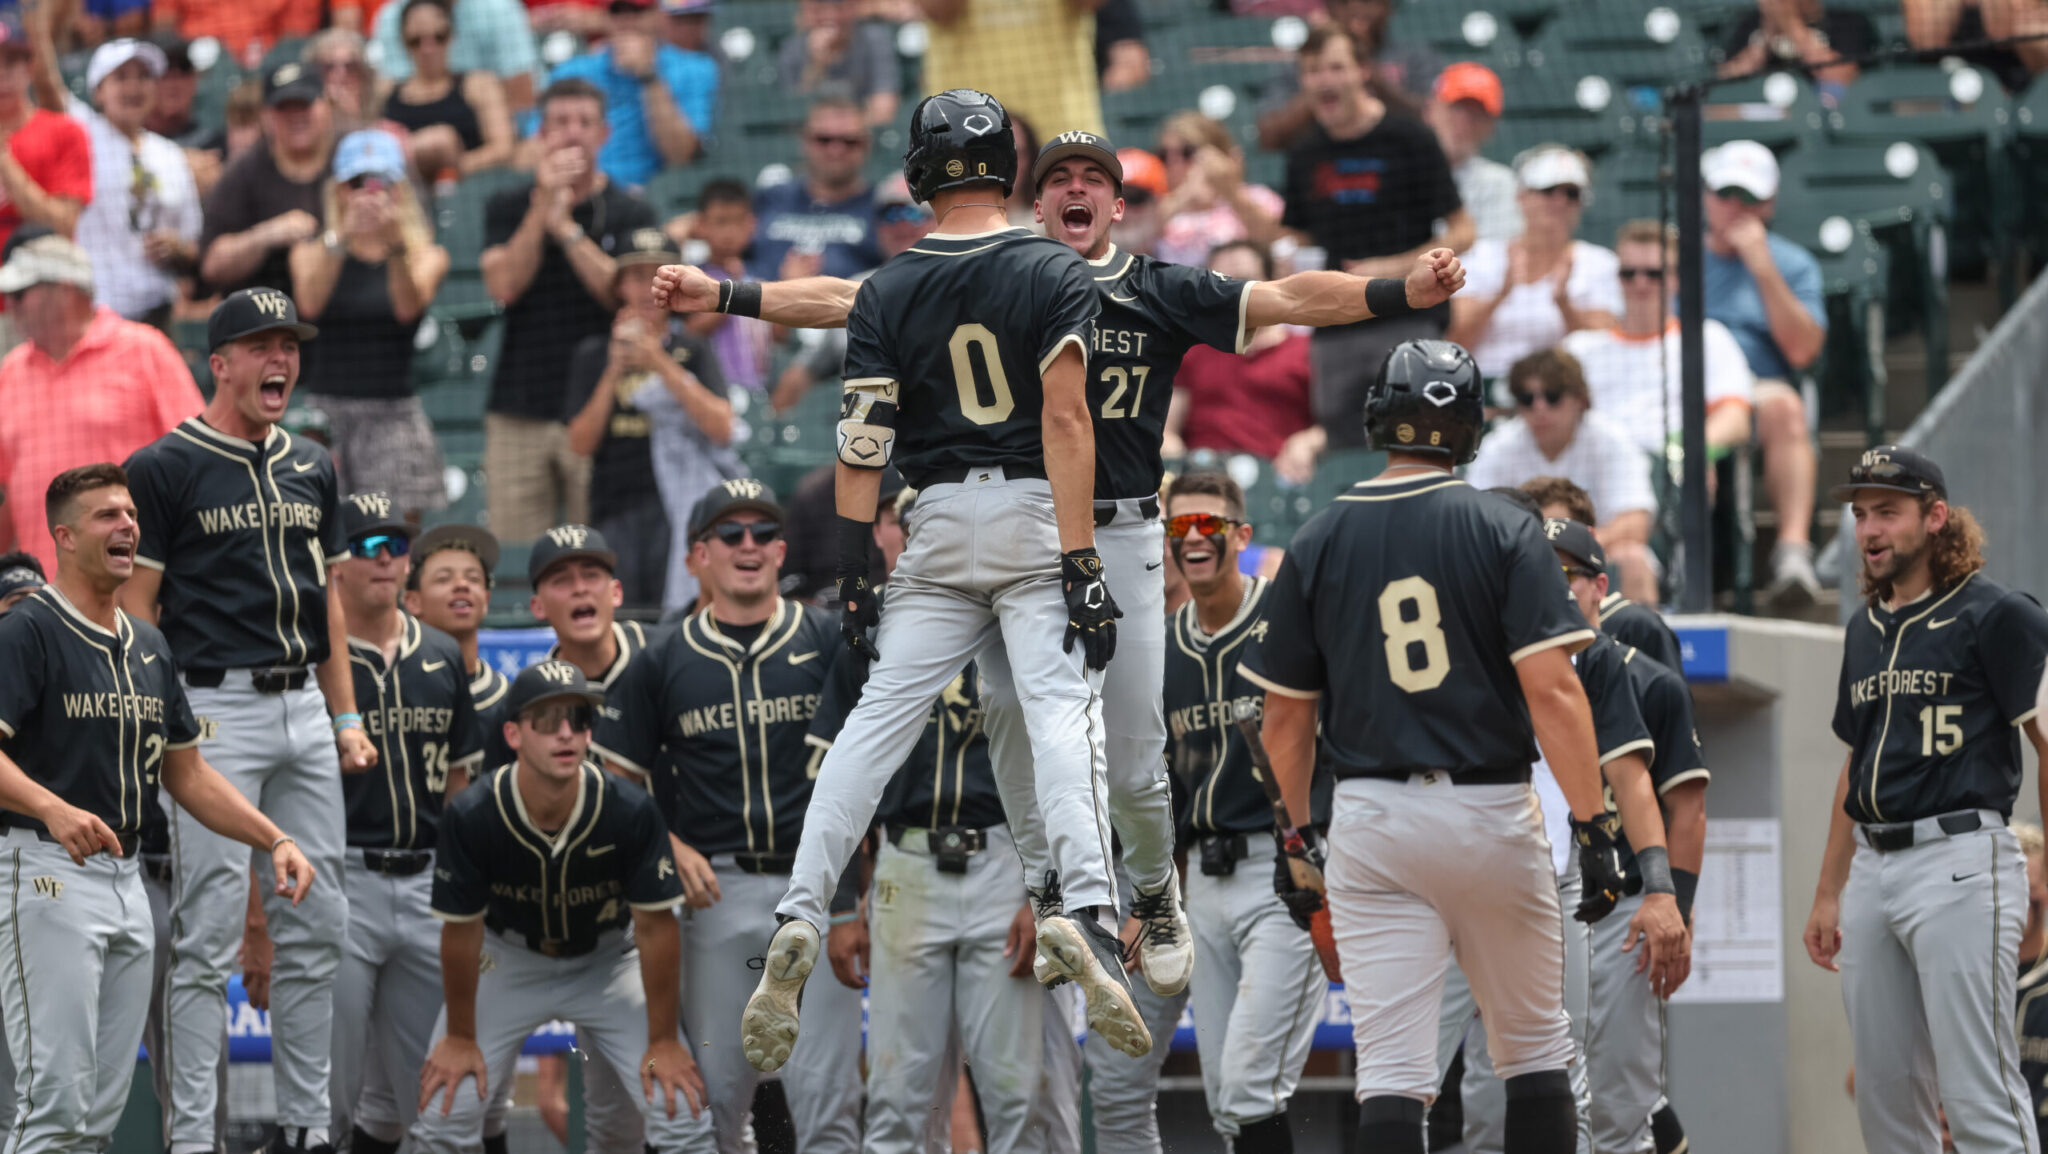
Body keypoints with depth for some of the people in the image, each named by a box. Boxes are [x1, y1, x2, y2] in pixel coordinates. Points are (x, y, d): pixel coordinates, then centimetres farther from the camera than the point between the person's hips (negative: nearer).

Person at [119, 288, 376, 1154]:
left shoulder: (311, 470, 16)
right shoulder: (165, 467, -4)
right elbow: (137, 605, -6)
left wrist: (345, 718, 15)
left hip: (303, 706, 7)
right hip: (216, 708, -7)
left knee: (316, 923, 8)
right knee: (210, 929, -8)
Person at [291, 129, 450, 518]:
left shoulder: (426, 255, 8)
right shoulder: (312, 251, 10)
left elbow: (409, 307, -12)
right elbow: (310, 304, -11)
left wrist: (394, 243, -30)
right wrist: (343, 235, -25)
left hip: (394, 414, -1)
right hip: (327, 409, 1)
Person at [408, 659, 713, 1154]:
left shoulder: (632, 811, -28)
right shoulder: (470, 816, -29)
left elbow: (655, 927, -17)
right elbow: (461, 929, -15)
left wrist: (664, 1040, -11)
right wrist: (460, 1037, -5)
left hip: (607, 959, 0)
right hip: (508, 959, 0)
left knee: (681, 1110, -14)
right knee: (443, 1114, -12)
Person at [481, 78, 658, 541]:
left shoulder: (631, 214, 6)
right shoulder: (509, 208, 10)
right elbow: (504, 285, -6)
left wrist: (567, 229, -13)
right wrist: (542, 205, -11)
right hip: (520, 414, 1)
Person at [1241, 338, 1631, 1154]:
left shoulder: (1317, 545, 3)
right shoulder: (1503, 532, -5)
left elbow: (1286, 716, 8)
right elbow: (1551, 689, -13)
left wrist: (1299, 828, 21)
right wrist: (1592, 824, -12)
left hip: (1371, 819, 1)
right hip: (1490, 812, -1)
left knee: (1391, 1070, -3)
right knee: (1535, 1051, 14)